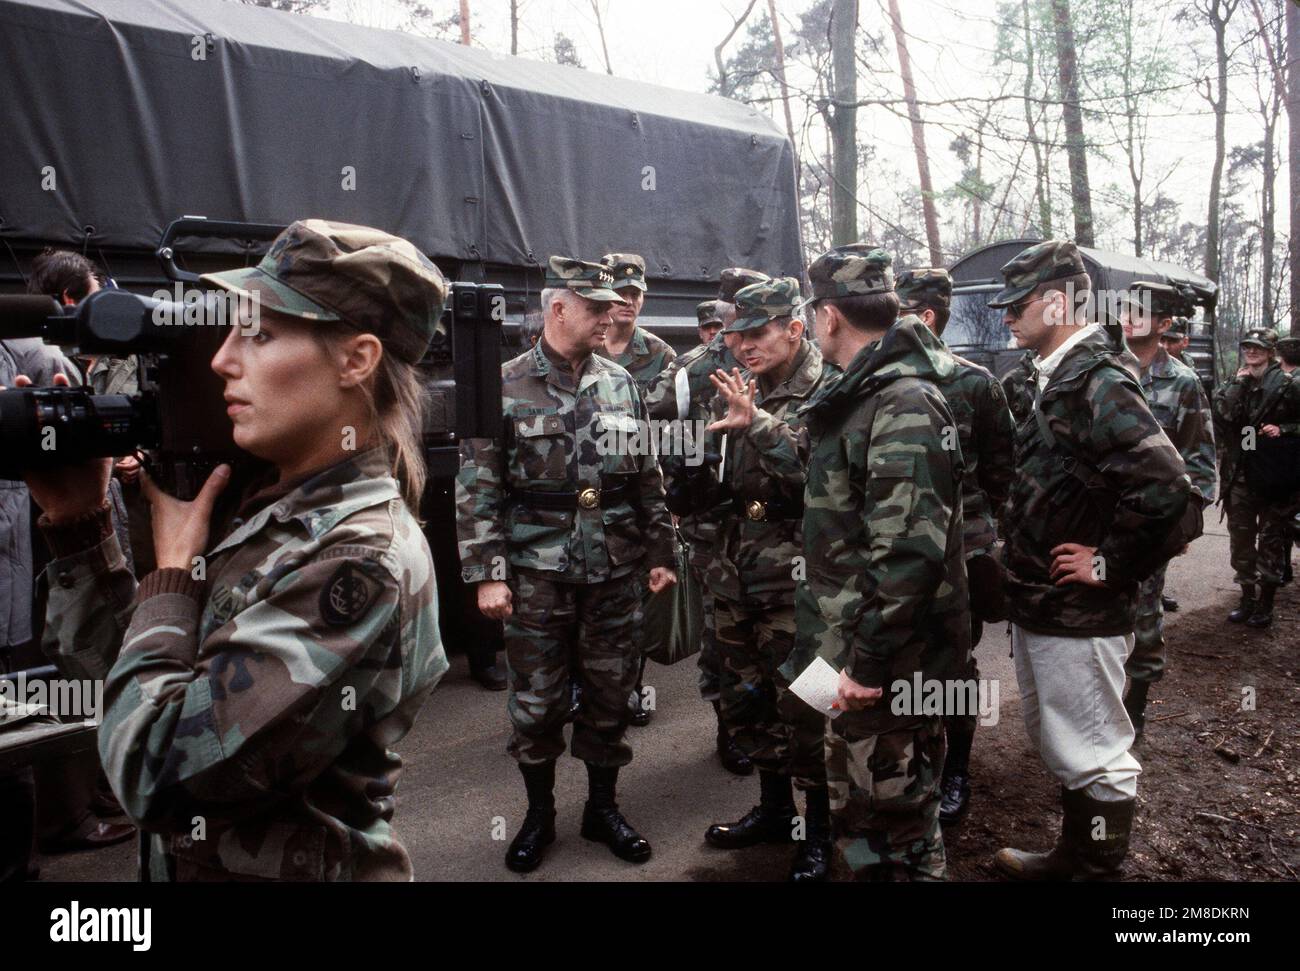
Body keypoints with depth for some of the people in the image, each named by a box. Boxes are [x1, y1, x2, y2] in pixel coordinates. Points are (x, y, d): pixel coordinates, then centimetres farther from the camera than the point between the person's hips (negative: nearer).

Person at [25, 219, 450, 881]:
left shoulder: (363, 565, -28)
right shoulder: (262, 510, -3)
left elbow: (152, 773, -28)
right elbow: (116, 661, 6)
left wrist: (170, 571, -18)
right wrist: (76, 522, -5)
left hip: (292, 865, -7)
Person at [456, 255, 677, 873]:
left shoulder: (621, 385, 6)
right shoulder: (505, 386, -4)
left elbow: (649, 478, 11)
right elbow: (478, 489, -6)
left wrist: (660, 554, 9)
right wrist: (487, 574, -11)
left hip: (617, 574, 3)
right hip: (537, 576, -3)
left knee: (610, 695, 13)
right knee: (536, 703, 8)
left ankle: (602, 806, 32)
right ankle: (539, 815, 30)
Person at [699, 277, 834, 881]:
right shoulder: (741, 392, 13)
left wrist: (756, 424, -32)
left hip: (794, 578, -8)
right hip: (736, 574, 8)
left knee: (803, 708, 1)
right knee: (744, 700, 18)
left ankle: (819, 834, 20)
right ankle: (774, 808, 37)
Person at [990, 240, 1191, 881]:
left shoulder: (1098, 382, -19)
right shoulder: (1049, 379, 11)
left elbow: (1165, 486, -30)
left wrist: (1111, 565, -20)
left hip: (1078, 611, -10)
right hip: (1038, 600, 10)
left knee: (1090, 751, 5)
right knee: (1053, 738, 22)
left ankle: (1096, 864, 22)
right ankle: (1075, 854, 40)